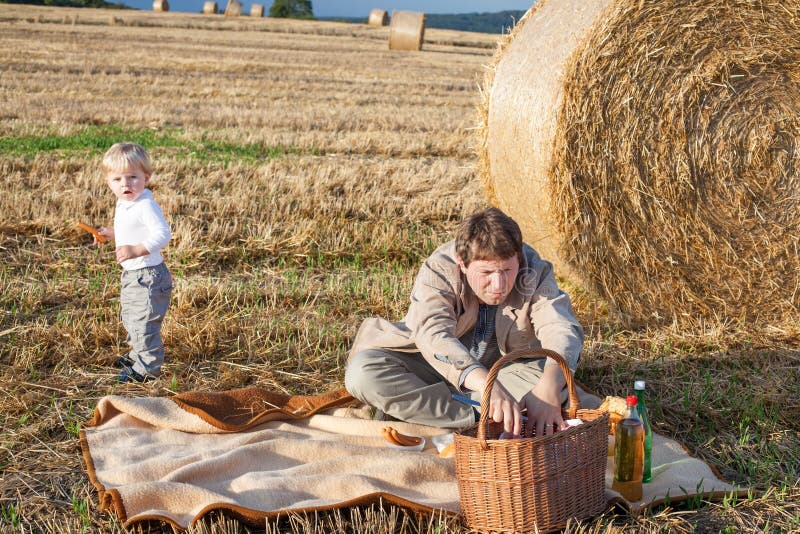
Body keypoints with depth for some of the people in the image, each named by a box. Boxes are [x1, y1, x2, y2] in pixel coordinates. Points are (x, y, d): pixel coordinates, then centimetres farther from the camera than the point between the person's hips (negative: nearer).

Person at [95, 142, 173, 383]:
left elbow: (162, 234, -32)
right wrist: (112, 233, 15)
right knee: (130, 318, 26)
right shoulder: (124, 204, 8)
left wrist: (136, 250, -39)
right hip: (131, 274, 11)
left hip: (148, 275, -11)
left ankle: (148, 366, 10)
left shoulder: (146, 206, -24)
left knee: (144, 322, -3)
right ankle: (138, 354, 45)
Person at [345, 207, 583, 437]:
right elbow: (433, 335, -44)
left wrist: (548, 388, -59)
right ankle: (476, 419, -31)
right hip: (434, 366, -1)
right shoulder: (438, 270, -26)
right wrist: (487, 385, -62)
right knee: (362, 373, -29)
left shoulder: (535, 273, -20)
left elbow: (561, 329, -36)